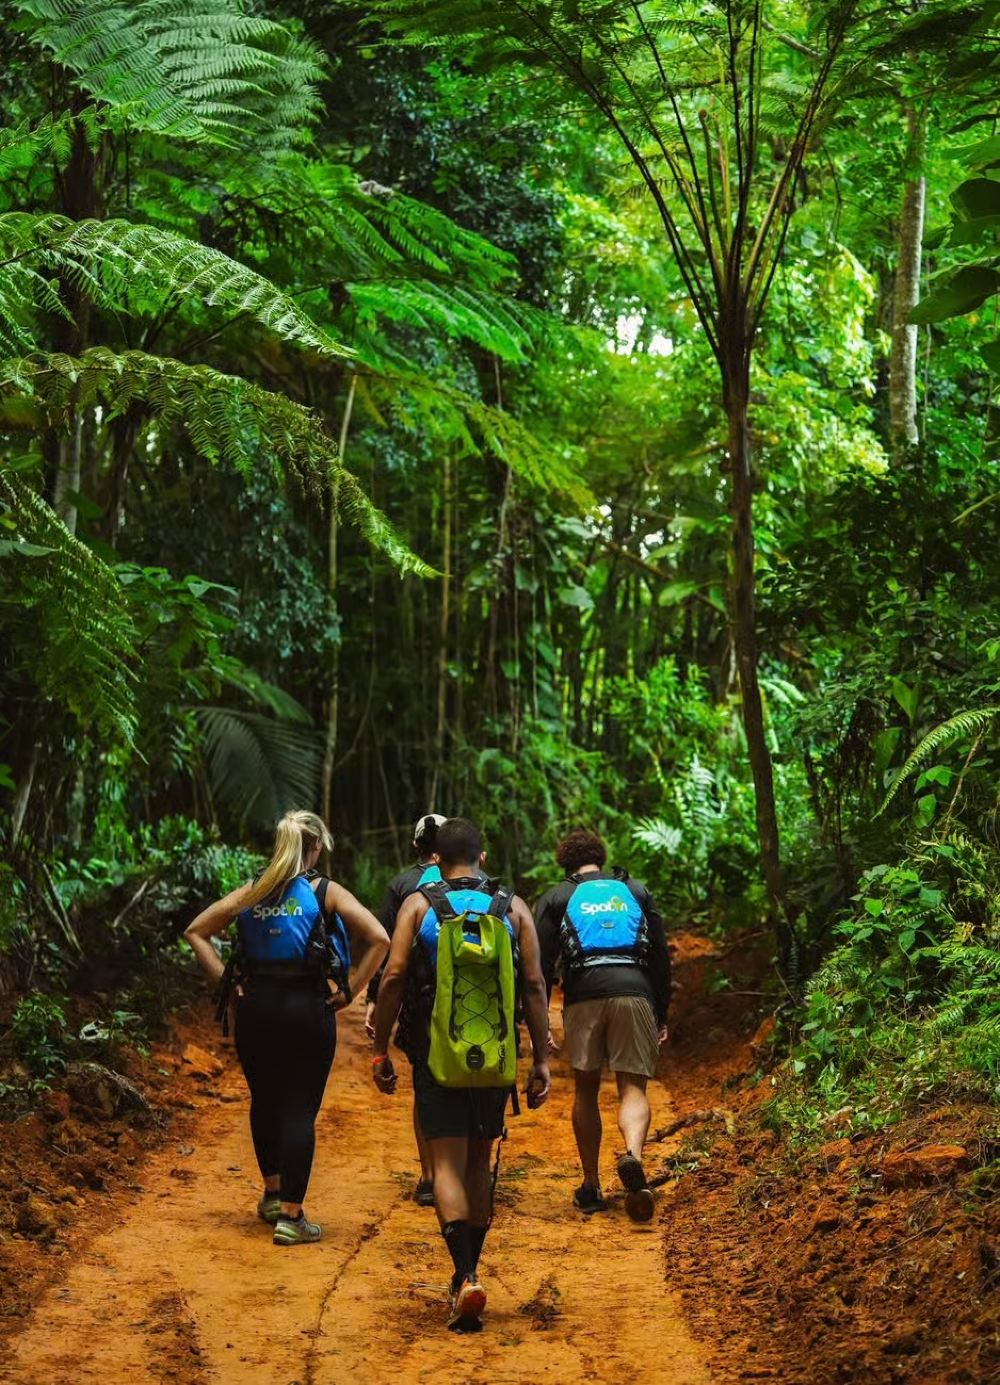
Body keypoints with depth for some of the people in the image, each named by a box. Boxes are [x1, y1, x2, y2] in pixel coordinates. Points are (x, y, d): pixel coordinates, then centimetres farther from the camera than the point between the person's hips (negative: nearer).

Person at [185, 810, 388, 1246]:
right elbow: (378, 939, -14)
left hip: (255, 1008, 4)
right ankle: (291, 1217, 0)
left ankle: (272, 1193, 37)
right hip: (308, 1010, -4)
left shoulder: (251, 892, 6)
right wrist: (349, 990, -7)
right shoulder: (325, 893, -5)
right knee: (300, 1111, 0)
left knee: (264, 1102, 21)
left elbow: (195, 932, 10)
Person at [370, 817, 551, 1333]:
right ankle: (466, 1275, 25)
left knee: (448, 1165, -1)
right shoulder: (513, 908, 5)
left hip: (437, 1057, -2)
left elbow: (394, 978, -7)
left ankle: (465, 1278, -18)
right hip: (497, 1058, 2)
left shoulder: (419, 905, 0)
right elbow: (534, 986, 0)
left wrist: (380, 1050, 0)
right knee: (479, 1164, 16)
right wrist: (541, 1060, 4)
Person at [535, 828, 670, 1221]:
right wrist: (661, 1015, 22)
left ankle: (591, 1187, 15)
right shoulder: (636, 891, 21)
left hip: (584, 996, 0)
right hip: (635, 992, 0)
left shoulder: (556, 898, 15)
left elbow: (541, 965, 7)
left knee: (586, 1090, 13)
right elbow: (661, 957, 18)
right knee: (633, 1088, 2)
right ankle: (633, 1156, -28)